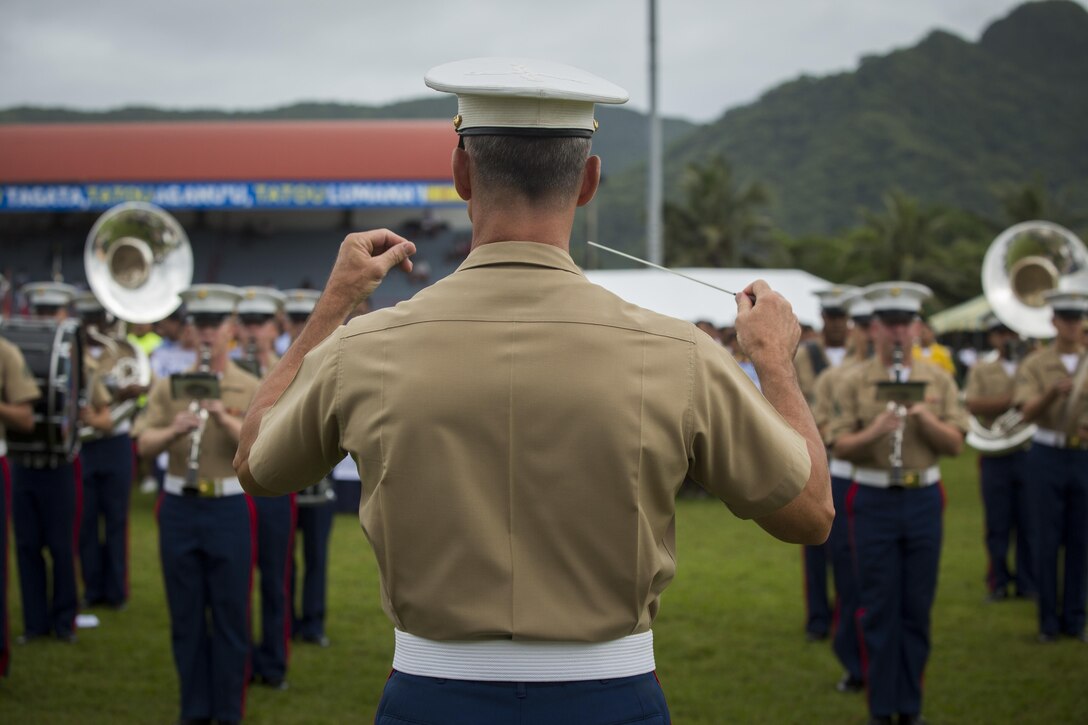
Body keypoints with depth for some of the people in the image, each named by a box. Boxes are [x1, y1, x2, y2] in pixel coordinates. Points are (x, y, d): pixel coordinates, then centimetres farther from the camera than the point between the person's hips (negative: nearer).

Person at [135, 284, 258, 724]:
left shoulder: (251, 389, 2)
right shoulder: (169, 386, 7)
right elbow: (144, 445, -3)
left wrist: (224, 419, -25)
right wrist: (174, 430, -23)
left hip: (229, 509, -2)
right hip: (179, 507, 2)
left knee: (230, 616, 3)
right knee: (186, 616, 7)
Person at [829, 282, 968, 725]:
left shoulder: (939, 381, 5)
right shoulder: (855, 384, 1)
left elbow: (955, 444, -1)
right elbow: (839, 448, -4)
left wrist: (927, 419, -19)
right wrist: (873, 431, -23)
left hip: (923, 499, 2)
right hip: (874, 501, -1)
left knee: (917, 609, 6)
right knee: (878, 609, 1)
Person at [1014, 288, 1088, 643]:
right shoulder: (1035, 364, -2)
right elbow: (1027, 412, -14)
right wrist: (1052, 393, -32)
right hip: (1049, 455, -2)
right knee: (1049, 540, 1)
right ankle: (1048, 620, 10)